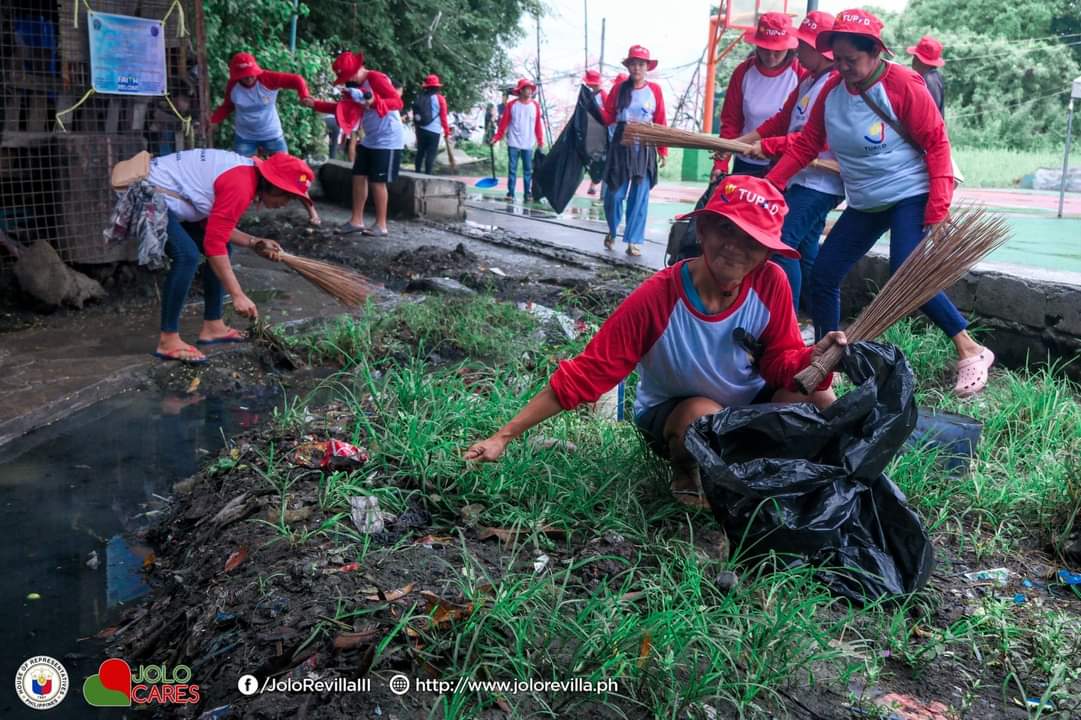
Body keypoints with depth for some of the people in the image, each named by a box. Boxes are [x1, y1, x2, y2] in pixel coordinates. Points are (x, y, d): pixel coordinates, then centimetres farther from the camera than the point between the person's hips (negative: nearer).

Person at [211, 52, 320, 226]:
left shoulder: (268, 79, -19)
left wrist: (304, 96, -37)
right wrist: (213, 120, -10)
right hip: (244, 137, 2)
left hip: (272, 135, -2)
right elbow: (227, 106, 5)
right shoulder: (232, 86, -10)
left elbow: (296, 80, -18)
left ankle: (311, 209, 8)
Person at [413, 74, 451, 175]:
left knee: (420, 151, 14)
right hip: (433, 130, -5)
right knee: (431, 153, -2)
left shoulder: (419, 97, 8)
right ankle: (427, 173, -5)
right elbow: (443, 117, -6)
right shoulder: (439, 98, -5)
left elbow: (415, 115, 13)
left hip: (420, 129, 5)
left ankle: (418, 172, 16)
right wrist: (447, 133, -1)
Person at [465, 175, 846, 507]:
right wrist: (504, 436, -28)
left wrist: (815, 358, -34)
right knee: (704, 415, -35)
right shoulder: (656, 298, -28)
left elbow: (781, 362, -9)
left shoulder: (771, 283, -20)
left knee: (816, 398, -23)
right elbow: (583, 374, -26)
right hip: (671, 415, -3)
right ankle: (687, 470, 0)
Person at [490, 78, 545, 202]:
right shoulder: (511, 105, -3)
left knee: (528, 170, 5)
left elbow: (538, 124, 5)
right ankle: (510, 193, 5)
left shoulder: (535, 105, 3)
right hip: (513, 143, -2)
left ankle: (527, 194, 12)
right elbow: (504, 122, -1)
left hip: (528, 144, 2)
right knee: (512, 169, 1)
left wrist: (540, 141, 3)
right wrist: (497, 137, -5)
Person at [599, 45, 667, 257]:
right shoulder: (619, 89, 6)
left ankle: (633, 241, 7)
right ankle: (612, 231, 27)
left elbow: (661, 122, 3)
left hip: (645, 147, 0)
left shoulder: (655, 90, 5)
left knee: (639, 196, 0)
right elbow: (608, 118, 6)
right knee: (615, 193, 1)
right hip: (621, 144, 0)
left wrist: (663, 150, -1)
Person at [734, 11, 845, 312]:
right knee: (805, 251, 14)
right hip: (800, 178, 10)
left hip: (819, 182, -10)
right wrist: (743, 141, 3)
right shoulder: (808, 80, 15)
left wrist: (768, 146, -19)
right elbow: (782, 119, 14)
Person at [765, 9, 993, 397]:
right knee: (823, 275, 3)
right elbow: (805, 144, 3)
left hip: (910, 196, -6)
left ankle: (972, 353, -7)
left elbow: (937, 144, -14)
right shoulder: (832, 89, -1)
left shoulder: (903, 85, -17)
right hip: (864, 203, 7)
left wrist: (938, 209, -20)